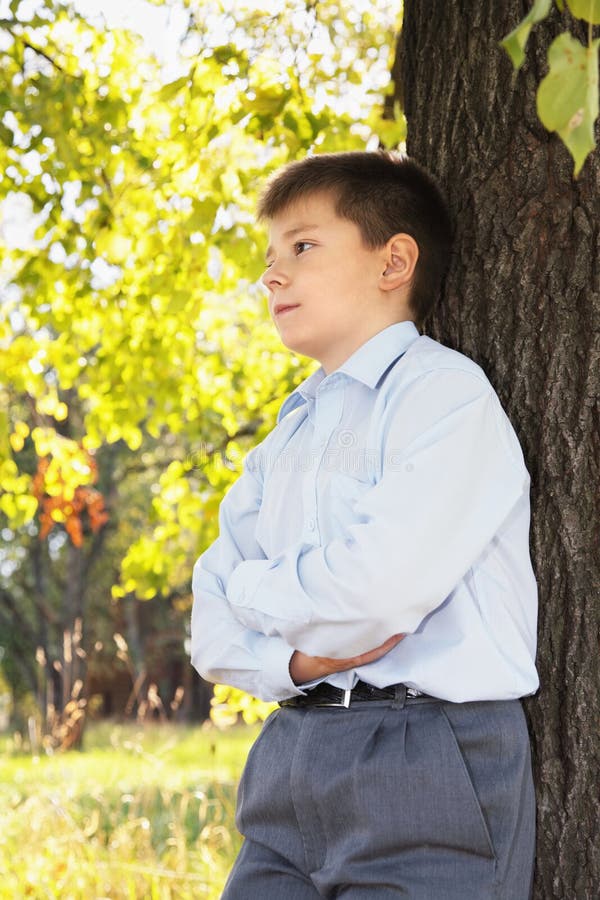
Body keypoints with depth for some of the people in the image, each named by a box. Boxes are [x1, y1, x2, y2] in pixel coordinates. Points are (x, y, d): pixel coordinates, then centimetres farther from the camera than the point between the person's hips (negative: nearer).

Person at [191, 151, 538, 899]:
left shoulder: (446, 394, -7)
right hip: (290, 757, 7)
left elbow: (375, 592, -20)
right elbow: (211, 622, 13)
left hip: (425, 761, -7)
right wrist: (291, 662, -9)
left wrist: (253, 586, -1)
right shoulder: (290, 432, 17)